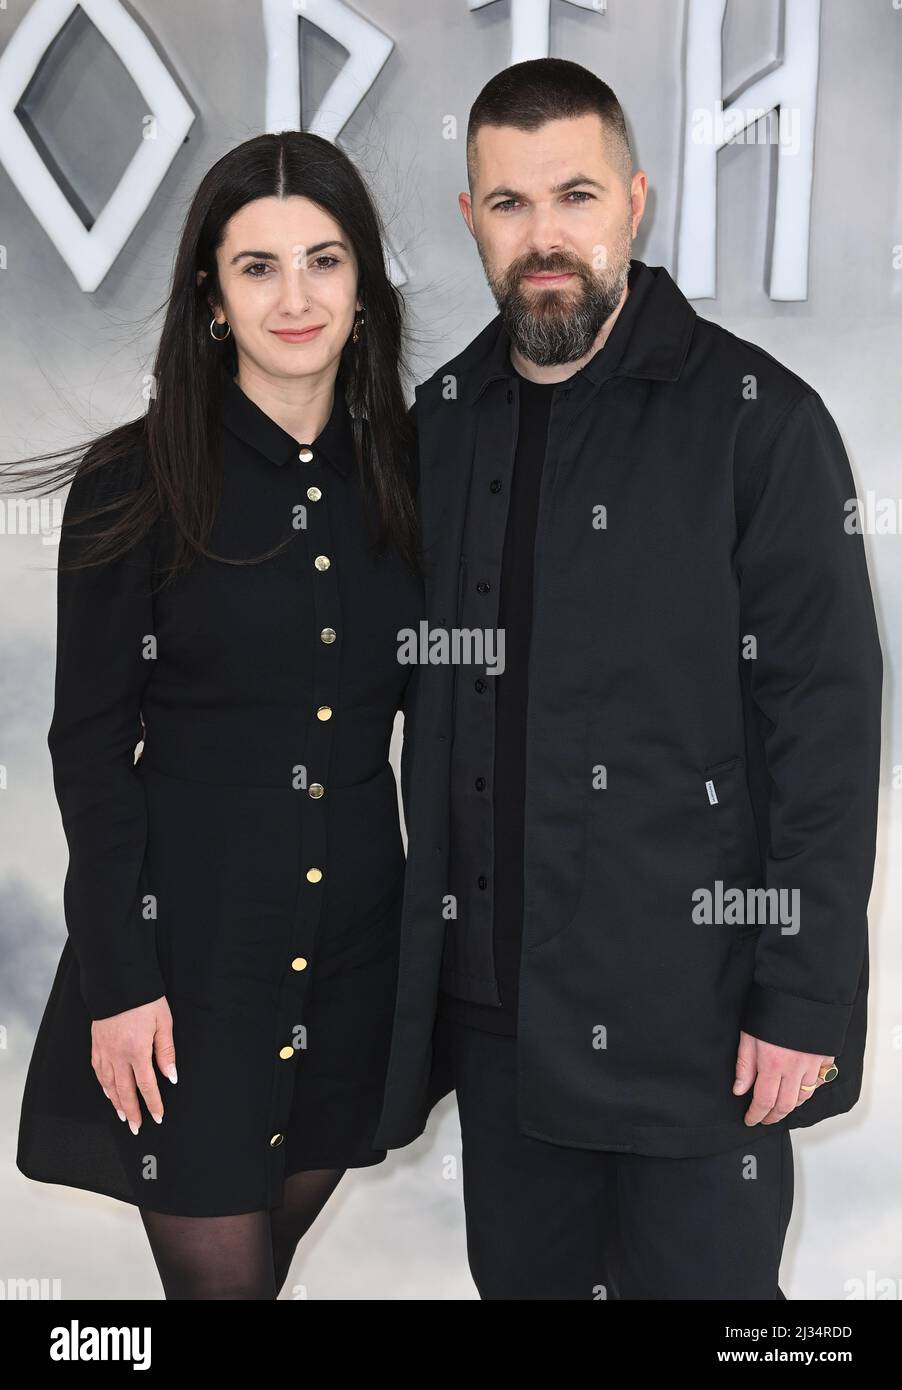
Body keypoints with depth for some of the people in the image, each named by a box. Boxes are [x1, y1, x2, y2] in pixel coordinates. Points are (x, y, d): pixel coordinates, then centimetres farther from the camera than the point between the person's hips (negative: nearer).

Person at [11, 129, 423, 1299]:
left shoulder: (411, 470, 2)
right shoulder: (137, 483, -8)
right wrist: (116, 978, -11)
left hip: (357, 928, 4)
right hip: (191, 927, -3)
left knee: (288, 1226, 20)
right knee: (217, 1270, 7)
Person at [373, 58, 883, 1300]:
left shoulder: (755, 419, -10)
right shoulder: (439, 423, 6)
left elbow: (827, 722, -11)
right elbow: (423, 710, 10)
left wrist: (805, 998, -13)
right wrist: (417, 942, 8)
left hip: (694, 1003, -4)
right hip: (495, 997, 5)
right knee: (520, 1275, 18)